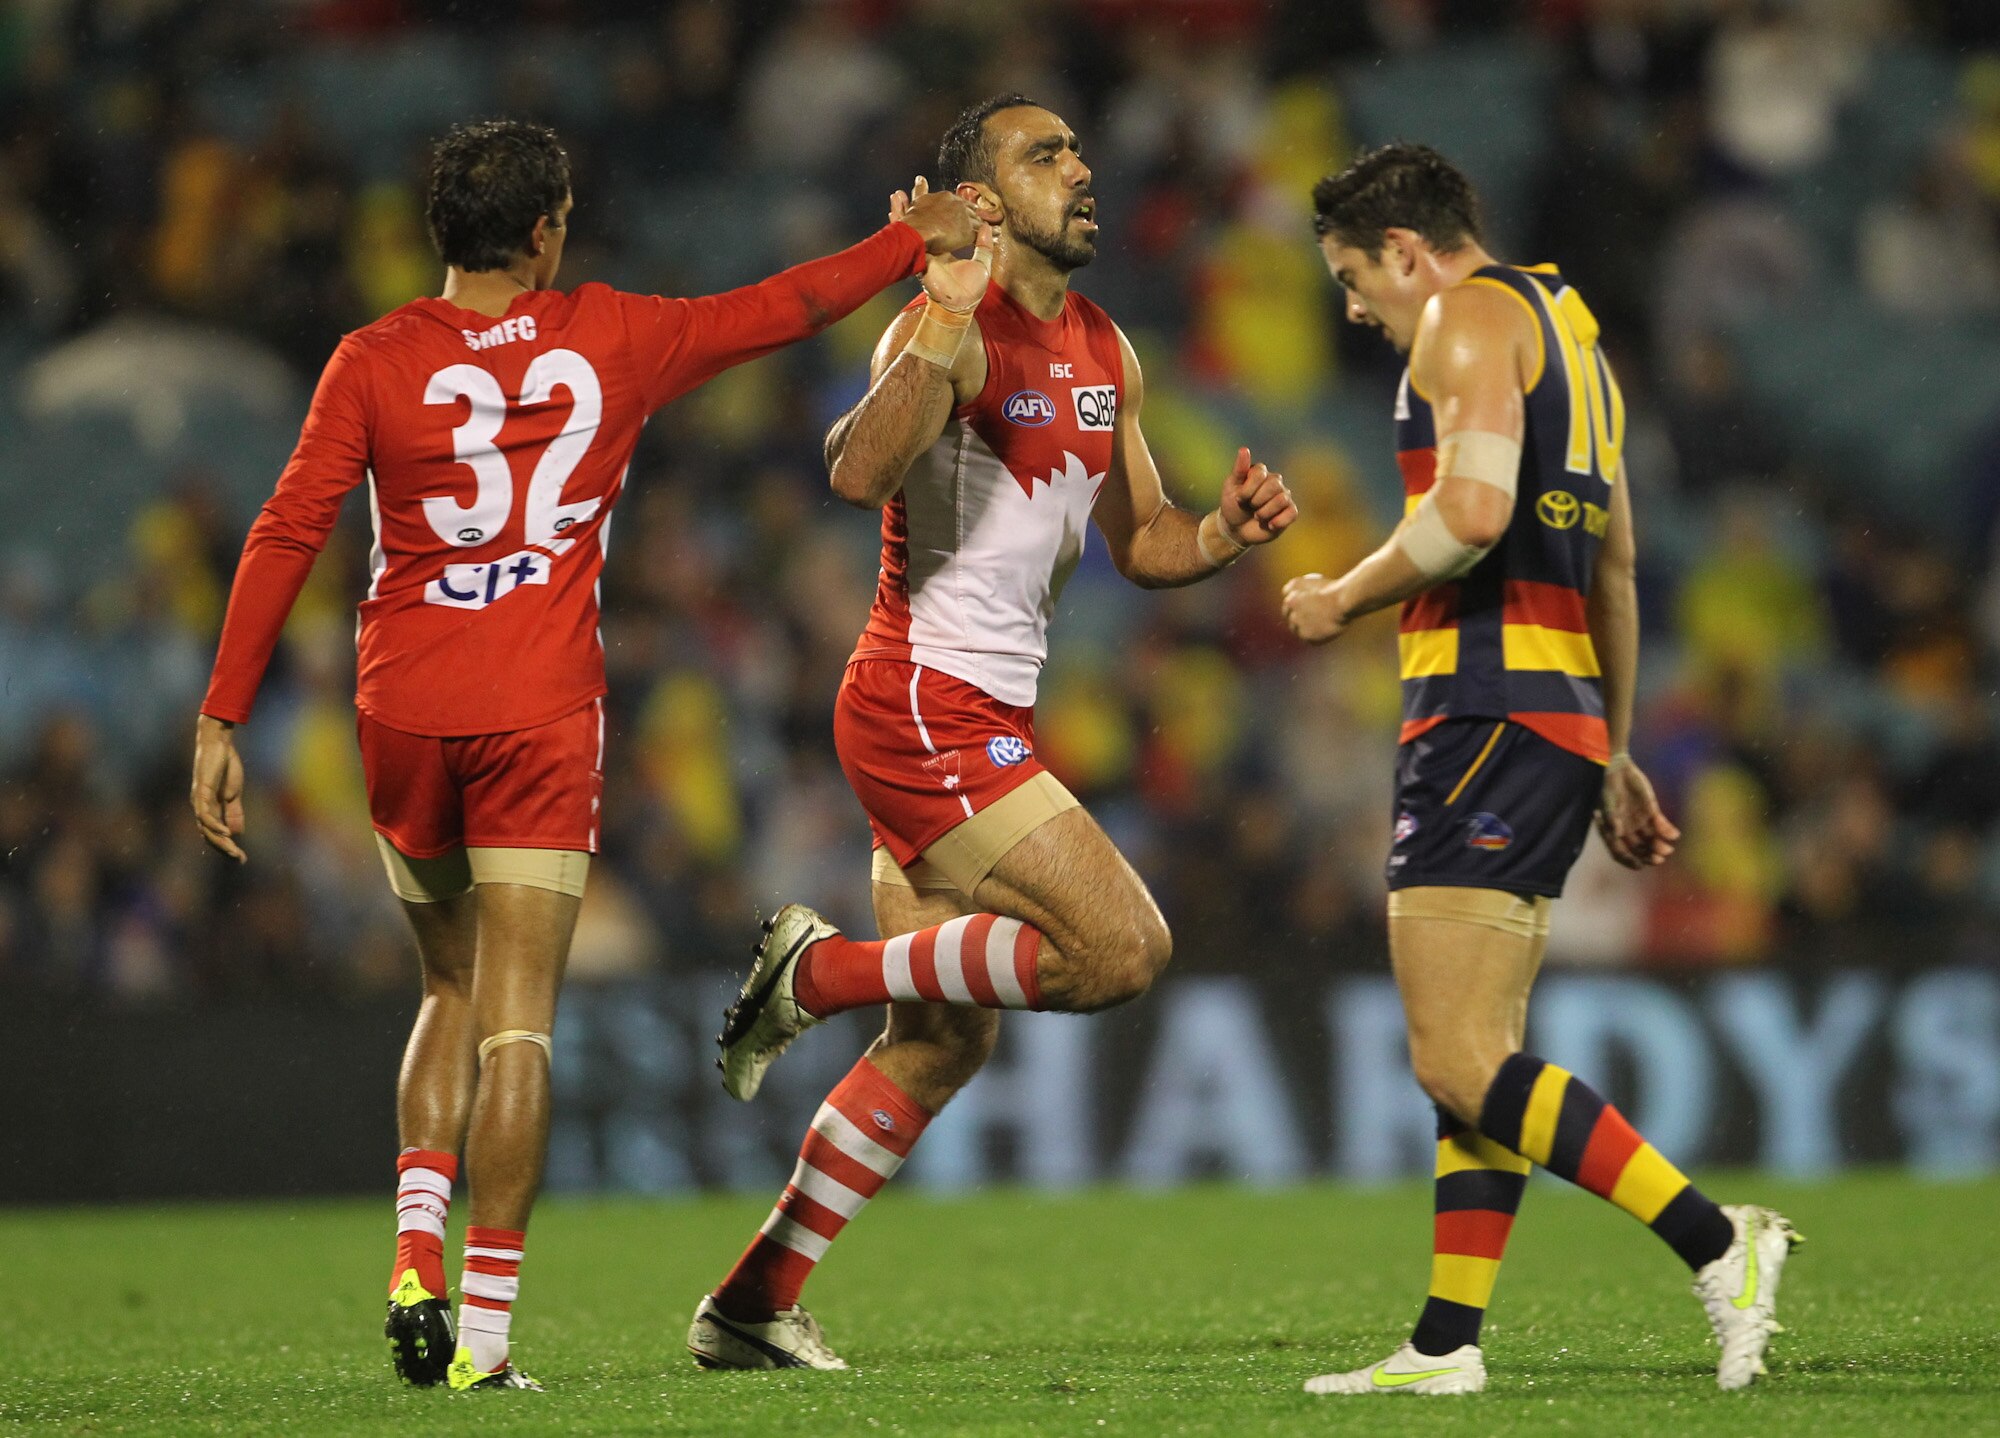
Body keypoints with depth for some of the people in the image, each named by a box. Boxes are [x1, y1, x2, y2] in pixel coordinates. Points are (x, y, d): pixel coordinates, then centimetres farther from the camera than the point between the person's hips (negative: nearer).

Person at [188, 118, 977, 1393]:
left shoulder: (374, 364, 0)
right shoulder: (613, 339, 2)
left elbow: (287, 536, -4)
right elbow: (781, 309, 15)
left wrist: (223, 721, -1)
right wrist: (915, 238, 30)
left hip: (404, 714, 2)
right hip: (541, 714, -2)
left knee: (453, 989, 19)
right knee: (517, 1018, -2)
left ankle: (418, 1251, 0)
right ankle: (484, 1324, -8)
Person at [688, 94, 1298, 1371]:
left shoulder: (1107, 355, 13)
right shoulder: (948, 329, -14)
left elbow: (1140, 540, 21)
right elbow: (860, 472, -32)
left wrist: (1227, 531, 0)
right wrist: (945, 321, -40)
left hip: (987, 722, 9)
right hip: (927, 705, -9)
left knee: (946, 1042, 10)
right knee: (1123, 950, -16)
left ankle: (752, 1307, 16)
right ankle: (826, 971, -2)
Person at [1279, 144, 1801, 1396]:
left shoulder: (1473, 315, -6)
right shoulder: (1568, 330, 24)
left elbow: (1474, 509, -21)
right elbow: (1614, 565, 28)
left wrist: (1345, 600, -7)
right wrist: (1614, 753, 32)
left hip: (1489, 711, -10)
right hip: (1564, 711, 10)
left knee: (1461, 1062, -14)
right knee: (1481, 1059, 9)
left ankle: (1718, 1244, -19)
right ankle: (1449, 1343, 7)